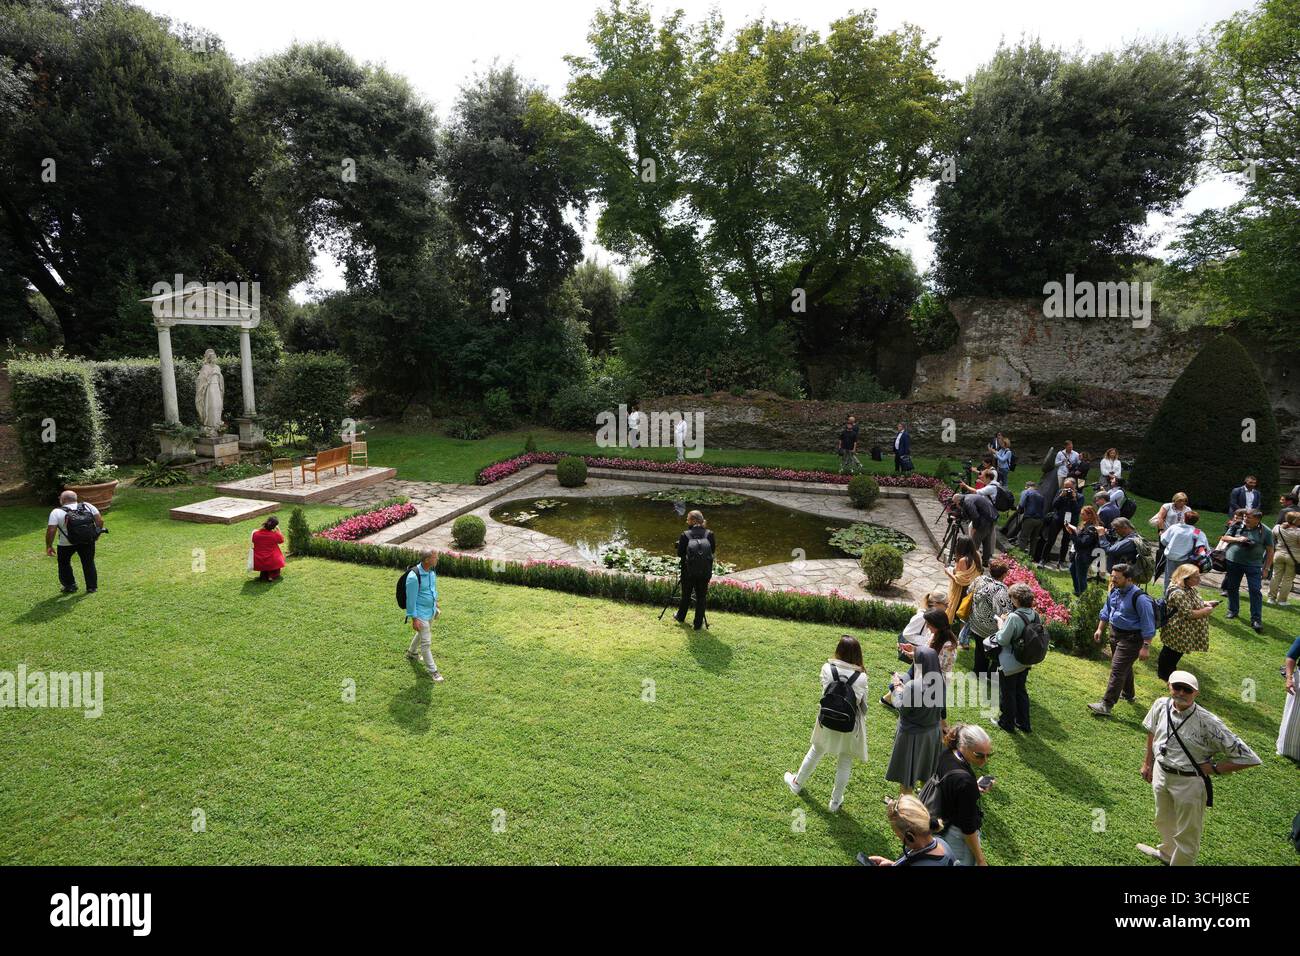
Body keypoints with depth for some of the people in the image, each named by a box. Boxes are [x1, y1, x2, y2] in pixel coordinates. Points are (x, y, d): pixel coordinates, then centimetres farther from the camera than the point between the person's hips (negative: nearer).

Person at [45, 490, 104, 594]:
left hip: (66, 544, -2)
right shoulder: (87, 506, 1)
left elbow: (51, 531, -12)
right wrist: (97, 534, 11)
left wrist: (49, 546, -2)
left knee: (64, 563, 20)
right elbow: (100, 521, -3)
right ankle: (92, 587, 16)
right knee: (89, 563, 13)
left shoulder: (56, 512, -7)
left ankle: (70, 586, 23)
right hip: (88, 541, 2)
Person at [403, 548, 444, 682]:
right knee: (426, 642, 1)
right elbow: (411, 598, -23)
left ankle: (411, 653, 54)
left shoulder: (431, 570, -7)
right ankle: (432, 670, 14)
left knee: (421, 634, 29)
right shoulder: (414, 576, -31)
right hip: (420, 613, -8)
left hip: (431, 610, 8)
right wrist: (414, 619, -19)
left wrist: (436, 604, 20)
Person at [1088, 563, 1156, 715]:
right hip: (1115, 633, 8)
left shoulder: (1140, 598, -24)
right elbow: (1107, 610, 16)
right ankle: (1129, 694, 47)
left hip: (1131, 638, -8)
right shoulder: (1114, 591, 0)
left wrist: (1146, 647, -20)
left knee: (1117, 669, -10)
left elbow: (1148, 625, -21)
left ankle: (1106, 705, -7)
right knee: (1125, 666, 26)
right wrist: (1100, 629, 18)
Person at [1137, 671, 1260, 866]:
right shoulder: (1161, 705, -11)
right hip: (1160, 773, 5)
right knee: (1164, 821, 30)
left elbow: (1248, 758, -21)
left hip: (1189, 782, -5)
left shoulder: (1208, 723, -27)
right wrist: (1148, 762, 15)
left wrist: (1211, 768, -18)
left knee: (1186, 835, 15)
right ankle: (1167, 852, 57)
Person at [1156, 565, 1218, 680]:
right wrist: (1206, 611, -18)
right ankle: (1165, 674, 29)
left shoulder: (1188, 588, 2)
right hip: (1177, 631, -10)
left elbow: (1192, 603, 19)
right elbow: (1189, 614, -30)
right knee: (1172, 654, 10)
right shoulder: (1178, 593, -31)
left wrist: (1205, 603, 2)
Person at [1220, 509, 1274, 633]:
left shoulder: (1266, 532, -3)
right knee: (1232, 588, 12)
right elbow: (1224, 538, 8)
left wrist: (1266, 568, -4)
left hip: (1253, 565, -2)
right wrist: (1237, 539, -12)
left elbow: (1270, 551, 0)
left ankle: (1256, 619, -2)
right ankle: (1233, 611, 31)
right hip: (1233, 562, 2)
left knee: (1256, 591, -6)